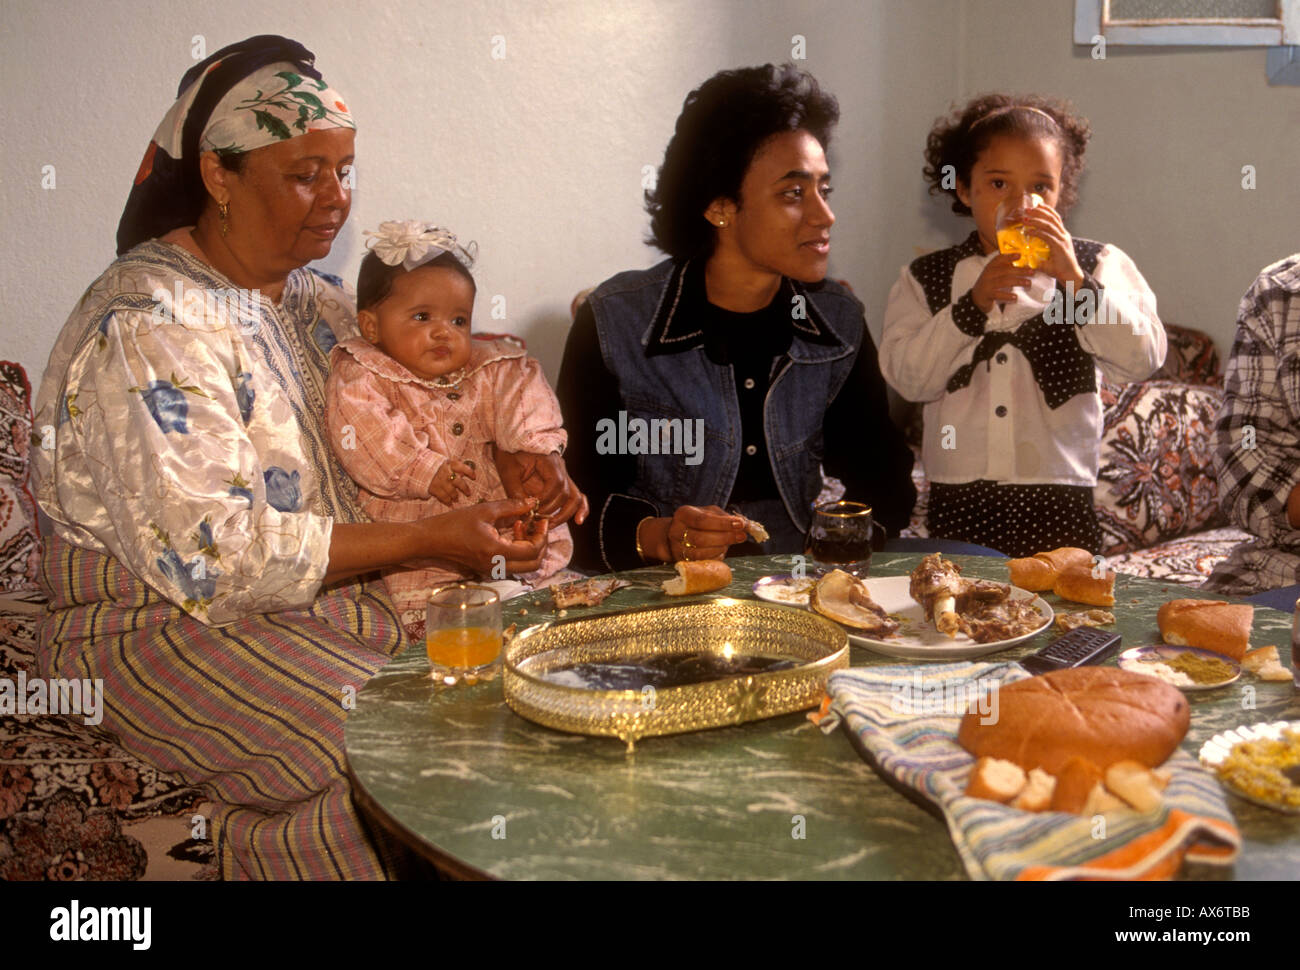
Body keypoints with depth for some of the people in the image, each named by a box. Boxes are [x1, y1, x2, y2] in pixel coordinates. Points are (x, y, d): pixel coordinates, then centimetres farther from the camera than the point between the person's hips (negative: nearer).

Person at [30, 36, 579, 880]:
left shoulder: (307, 298, 10)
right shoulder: (145, 329, -16)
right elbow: (208, 555, -23)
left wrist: (515, 465, -4)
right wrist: (431, 539, -23)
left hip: (329, 591, 8)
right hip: (168, 627, -7)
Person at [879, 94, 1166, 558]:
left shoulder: (1098, 267, 5)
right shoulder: (924, 279, 7)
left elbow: (1143, 358, -9)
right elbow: (907, 376, -7)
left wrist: (1076, 279, -19)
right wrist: (971, 306, -18)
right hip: (957, 504, 1)